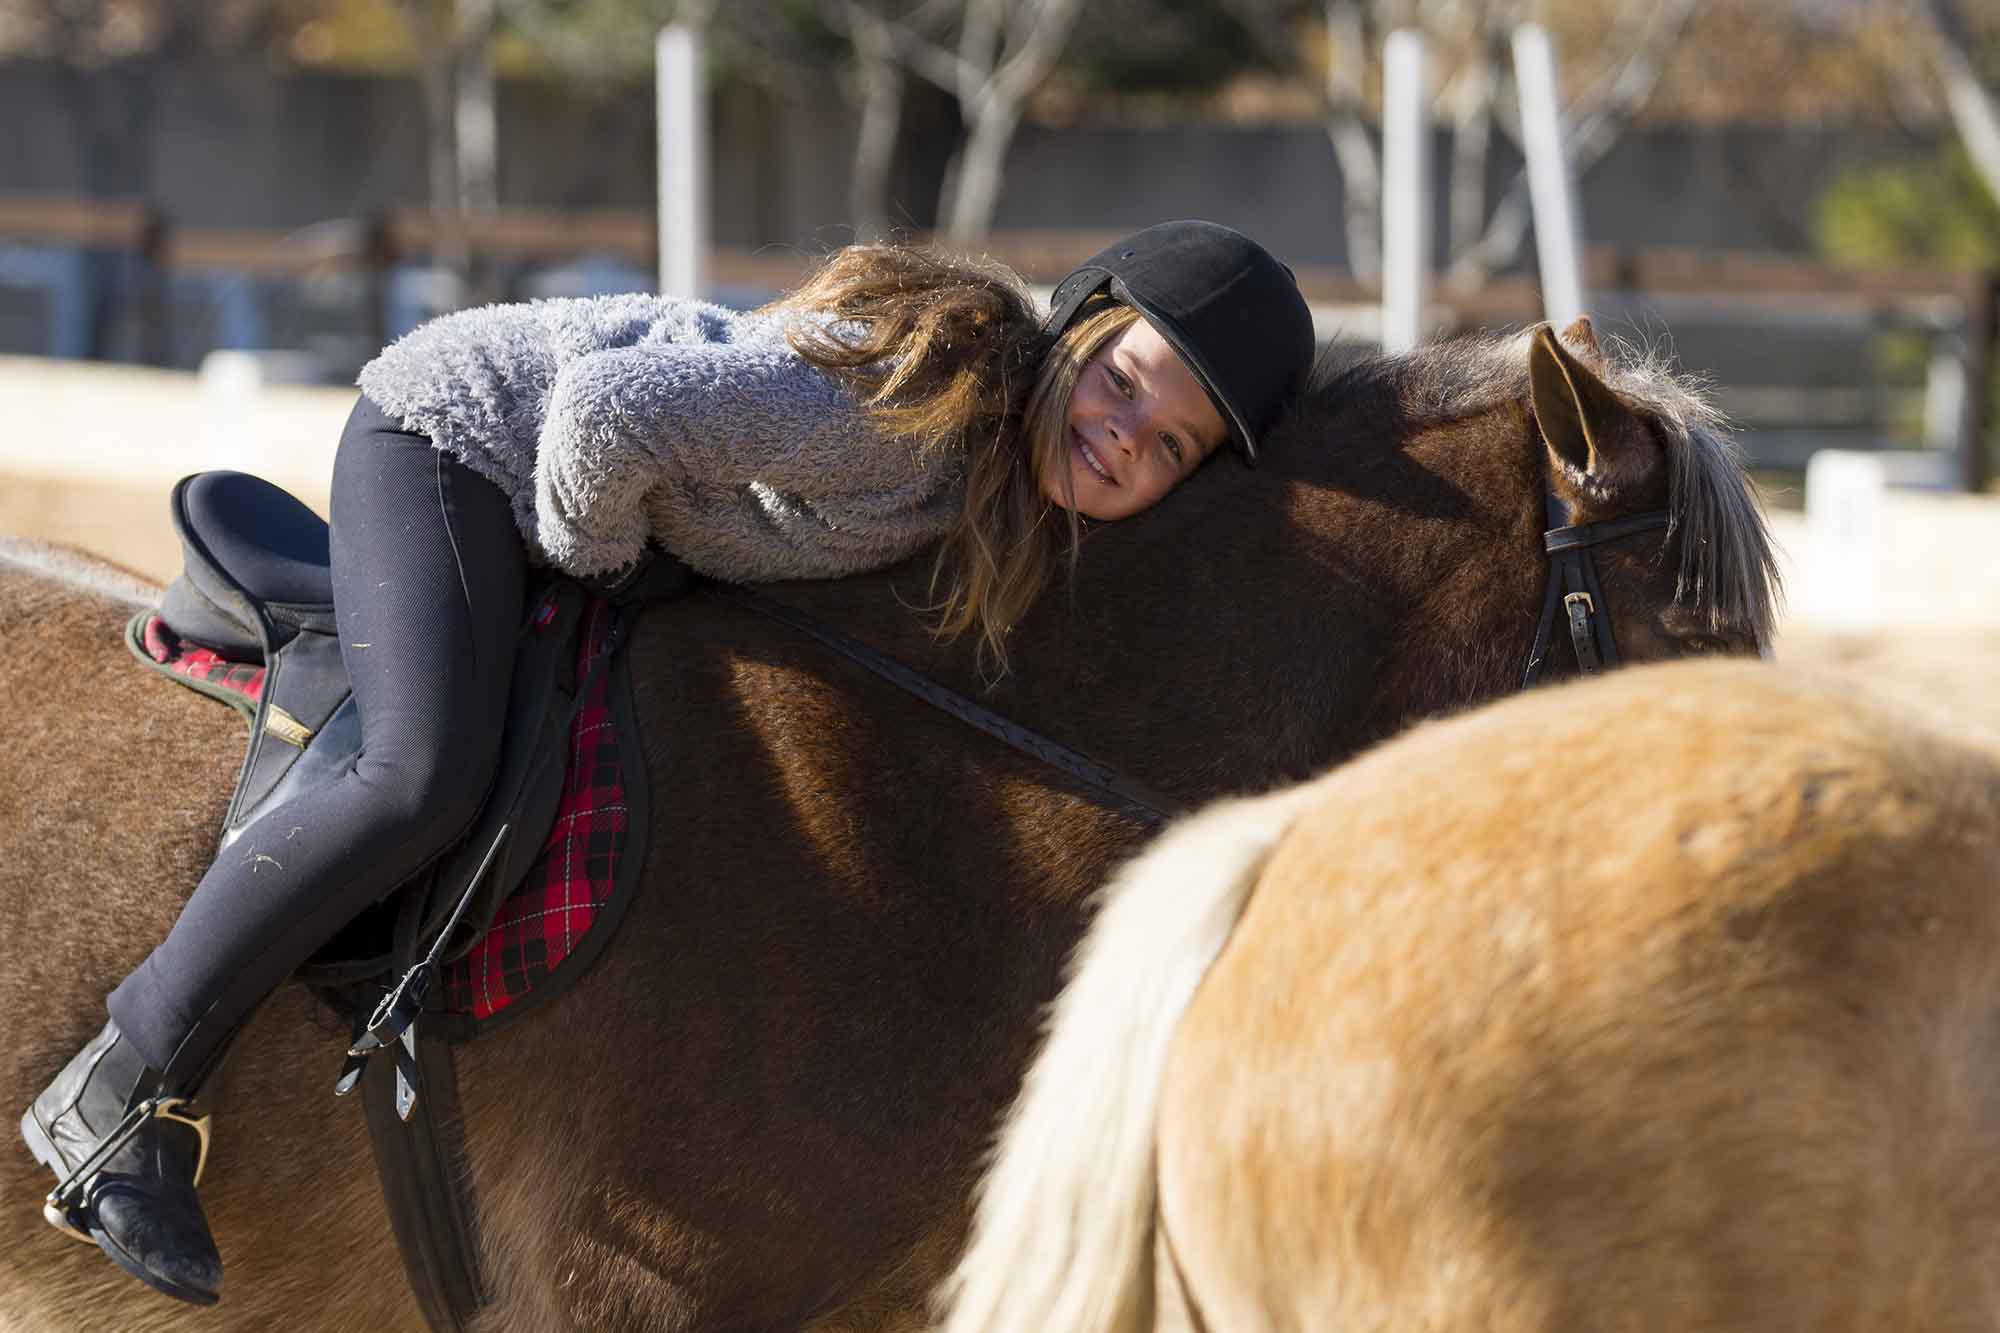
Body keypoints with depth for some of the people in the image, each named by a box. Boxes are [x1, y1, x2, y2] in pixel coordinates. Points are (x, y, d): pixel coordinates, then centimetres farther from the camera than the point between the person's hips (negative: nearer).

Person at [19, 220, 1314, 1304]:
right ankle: (121, 1089, -16)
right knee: (428, 782, -26)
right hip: (453, 429, -9)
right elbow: (605, 410, -36)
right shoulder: (905, 401, -36)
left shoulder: (1017, 471, -9)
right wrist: (592, 554, -19)